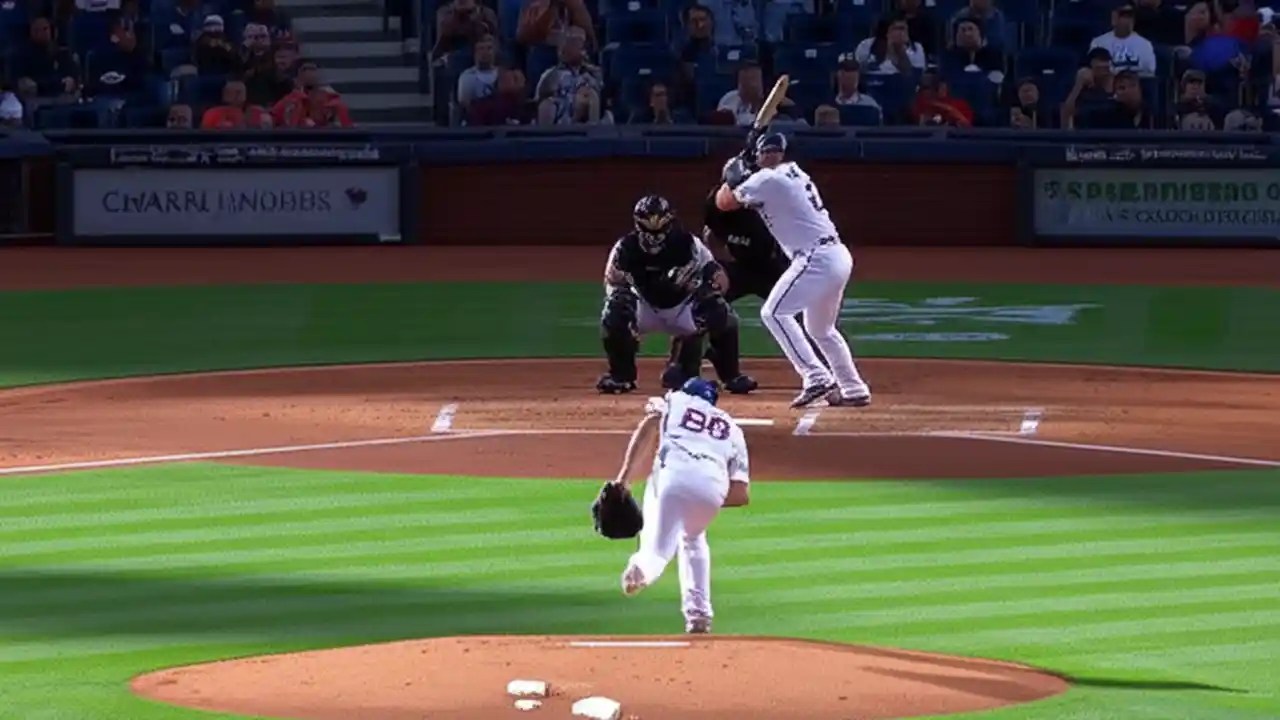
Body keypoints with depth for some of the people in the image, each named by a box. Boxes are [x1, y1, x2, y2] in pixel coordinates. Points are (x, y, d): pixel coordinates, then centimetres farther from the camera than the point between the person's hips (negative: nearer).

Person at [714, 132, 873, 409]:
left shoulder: (767, 180, -9)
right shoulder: (796, 174, 17)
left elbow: (723, 202, -1)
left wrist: (734, 175, 16)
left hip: (817, 259, -9)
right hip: (839, 257, 9)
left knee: (774, 312, -7)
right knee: (820, 328, 23)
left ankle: (817, 378, -15)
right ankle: (854, 390, 28)